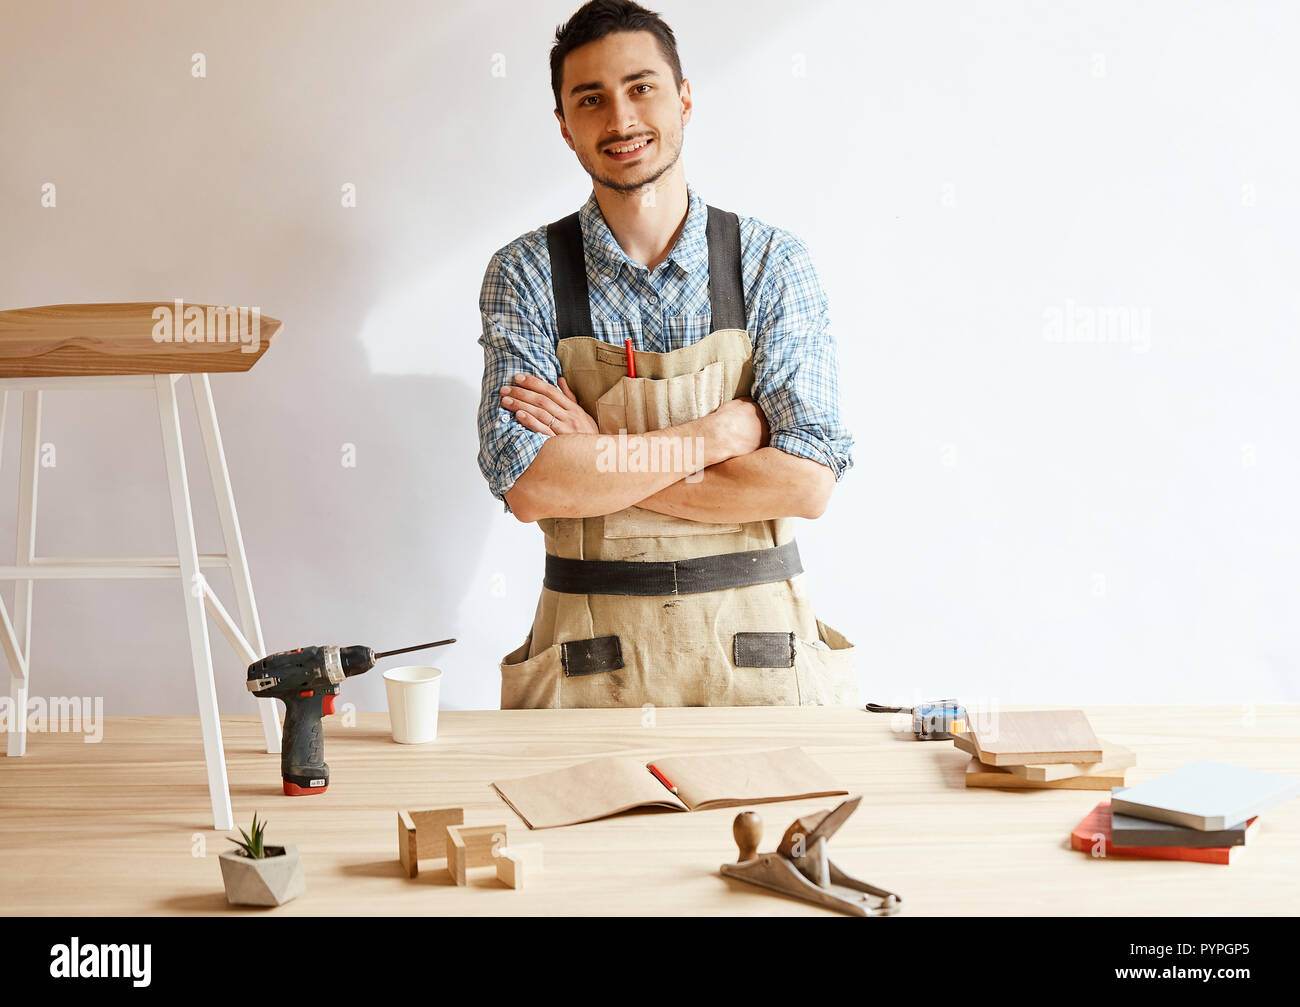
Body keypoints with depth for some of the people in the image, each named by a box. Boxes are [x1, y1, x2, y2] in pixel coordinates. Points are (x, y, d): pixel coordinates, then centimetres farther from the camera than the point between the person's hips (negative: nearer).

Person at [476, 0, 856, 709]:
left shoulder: (773, 263, -3)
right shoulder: (527, 273, -3)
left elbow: (807, 482, -13)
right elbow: (525, 486, -15)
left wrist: (595, 459, -15)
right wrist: (723, 433, -15)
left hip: (757, 653, 1)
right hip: (591, 663, 0)